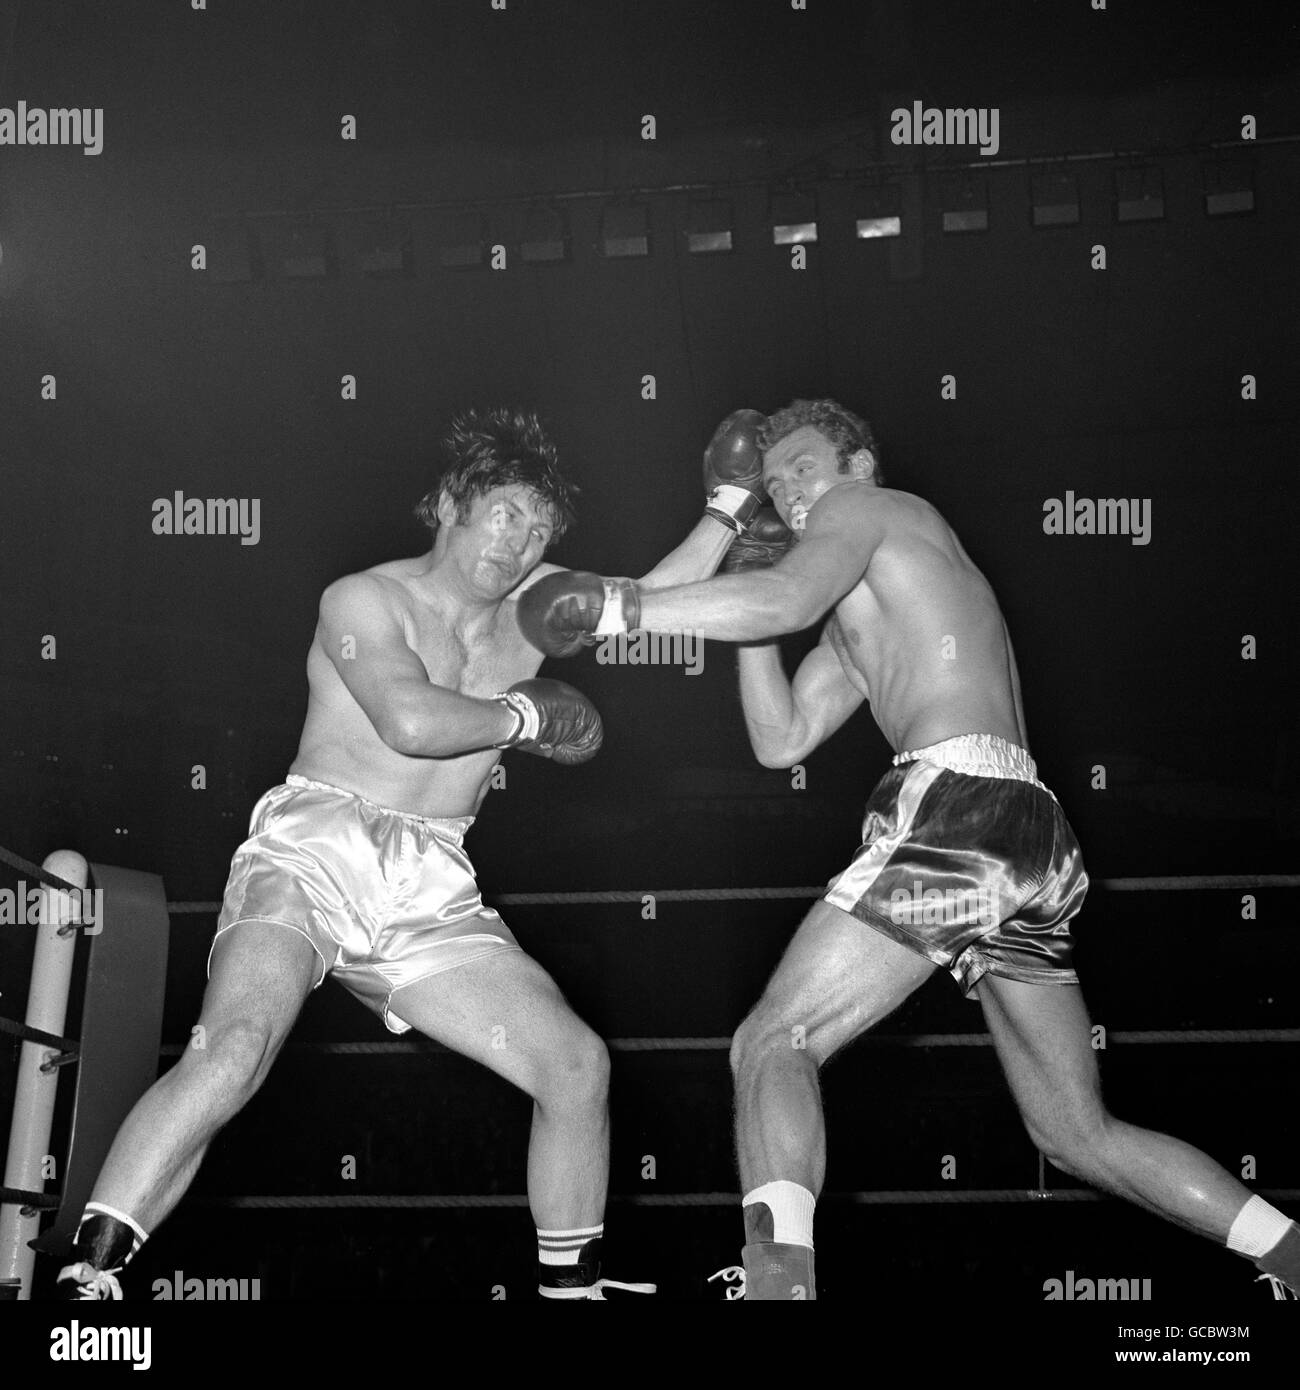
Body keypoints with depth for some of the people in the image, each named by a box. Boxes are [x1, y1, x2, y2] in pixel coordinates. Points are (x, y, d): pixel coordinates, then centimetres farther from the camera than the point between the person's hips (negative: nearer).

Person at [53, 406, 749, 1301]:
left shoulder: (535, 601, 15)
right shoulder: (364, 599, -2)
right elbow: (412, 721, -20)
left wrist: (733, 507, 17)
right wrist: (526, 714, -6)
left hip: (432, 893, 6)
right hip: (312, 855, -5)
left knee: (578, 1064, -4)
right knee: (238, 1043, -31)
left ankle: (571, 1286, 14)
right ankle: (86, 1277, -25)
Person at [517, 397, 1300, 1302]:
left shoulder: (865, 505, 10)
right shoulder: (858, 622, 34)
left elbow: (785, 600, -11)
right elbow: (782, 741, 27)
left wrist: (622, 606, -8)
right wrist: (748, 588, 24)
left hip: (956, 800, -9)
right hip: (1035, 832, 9)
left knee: (773, 1043, -10)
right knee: (1081, 1135, 16)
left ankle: (779, 1267, -30)